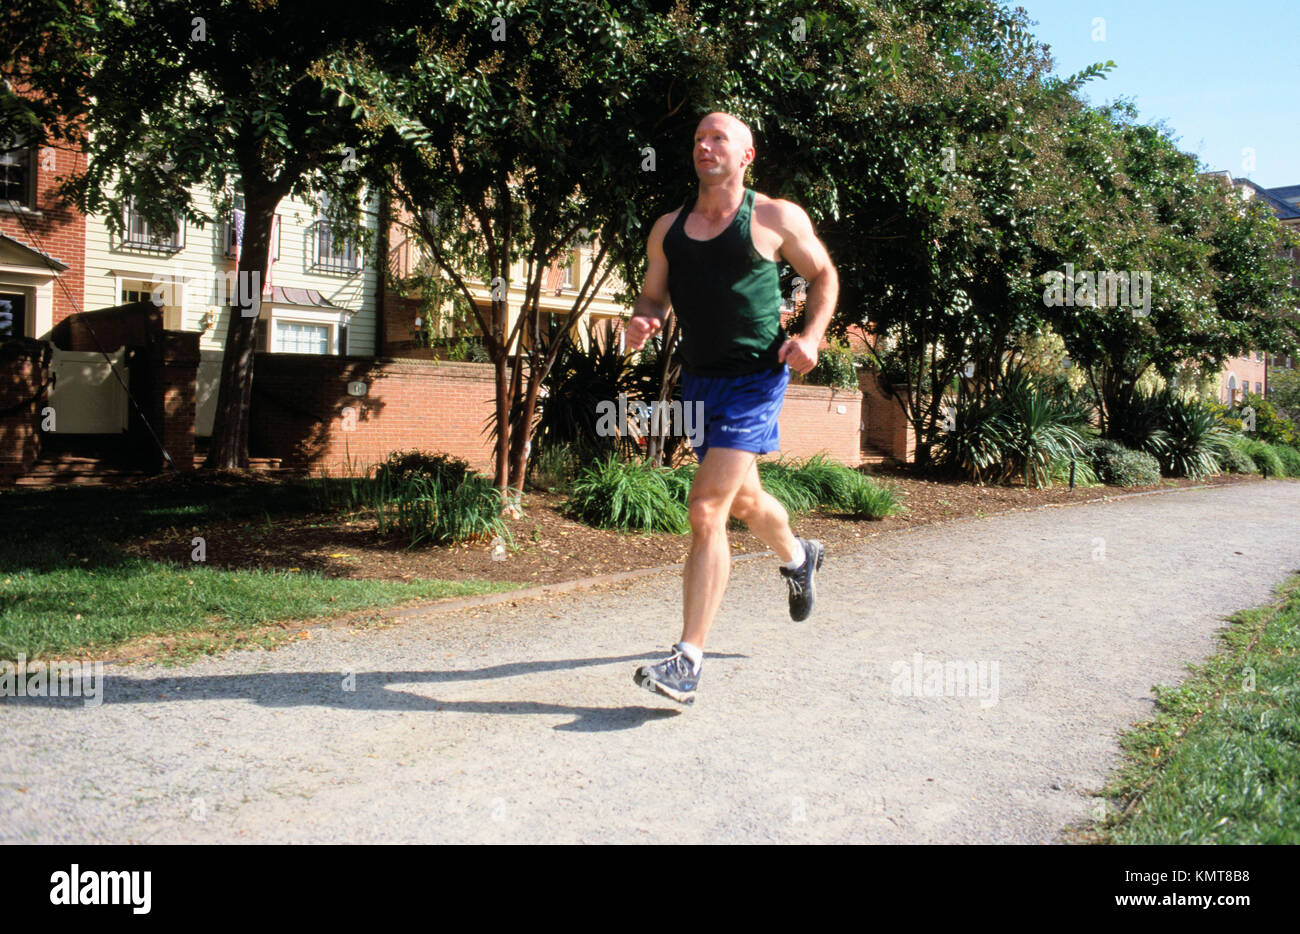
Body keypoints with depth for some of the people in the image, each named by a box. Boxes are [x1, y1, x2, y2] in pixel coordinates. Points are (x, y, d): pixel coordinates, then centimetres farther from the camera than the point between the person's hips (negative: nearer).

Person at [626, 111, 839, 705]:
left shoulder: (776, 218, -4)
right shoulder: (668, 229, 7)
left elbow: (824, 275, 8)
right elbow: (653, 295, 16)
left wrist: (811, 335, -9)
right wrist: (640, 322, -8)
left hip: (756, 379, -6)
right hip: (698, 382, 6)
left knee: (706, 510, -17)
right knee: (743, 501, 23)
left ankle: (687, 661, -14)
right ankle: (797, 557, 57)